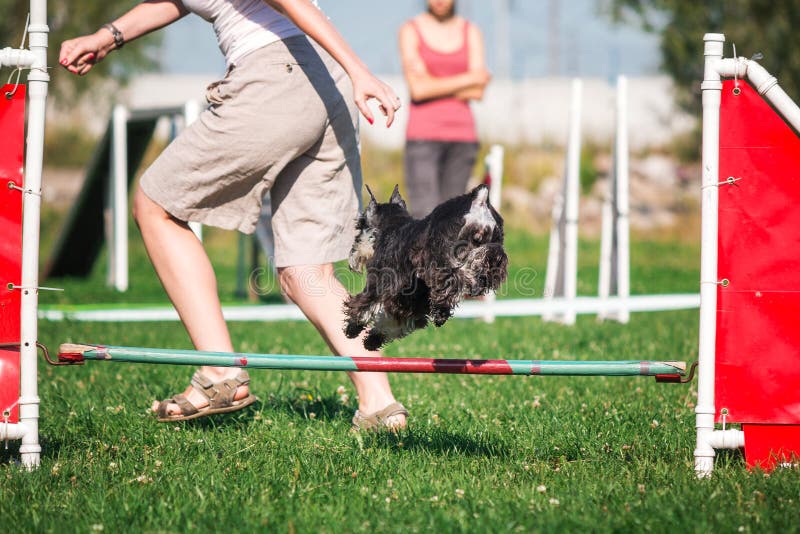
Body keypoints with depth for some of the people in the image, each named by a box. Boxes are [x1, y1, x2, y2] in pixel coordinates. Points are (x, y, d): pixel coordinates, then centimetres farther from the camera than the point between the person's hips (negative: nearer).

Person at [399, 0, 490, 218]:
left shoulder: (471, 33, 8)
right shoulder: (410, 31, 0)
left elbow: (477, 92, -2)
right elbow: (418, 89, -12)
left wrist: (434, 87, -7)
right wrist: (468, 79, -7)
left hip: (461, 135, 3)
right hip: (423, 135, -3)